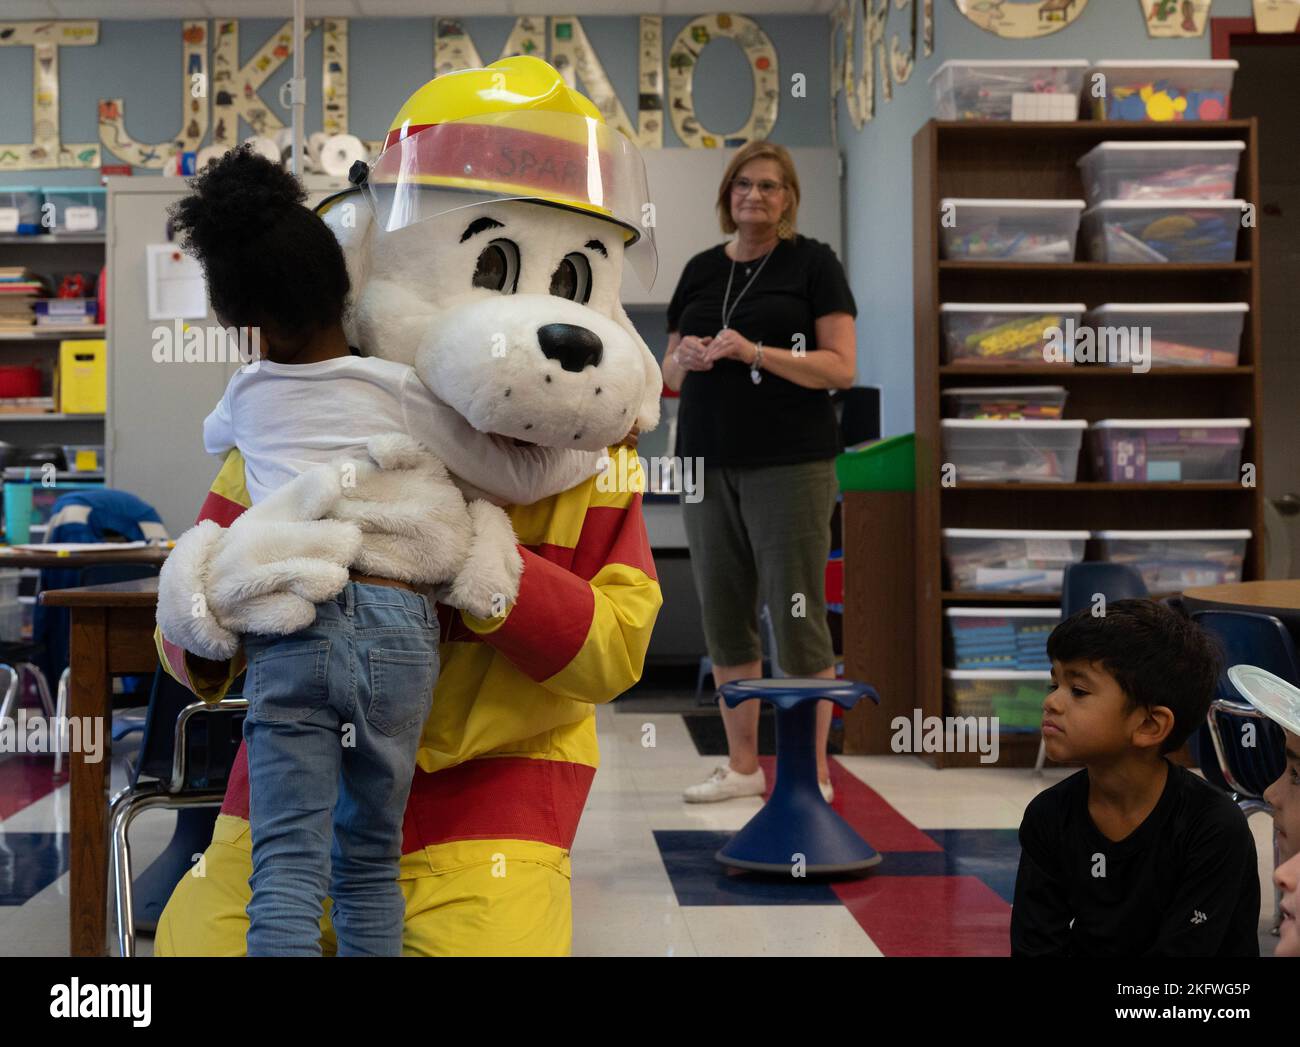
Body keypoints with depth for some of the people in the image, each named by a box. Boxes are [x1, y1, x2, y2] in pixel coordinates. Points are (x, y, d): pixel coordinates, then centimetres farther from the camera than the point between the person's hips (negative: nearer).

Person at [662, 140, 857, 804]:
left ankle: (813, 773, 5)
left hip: (791, 467, -5)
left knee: (795, 613, -4)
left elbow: (842, 367, -9)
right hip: (710, 465, 5)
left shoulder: (813, 264, -1)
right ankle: (743, 766, 18)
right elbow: (670, 373, 17)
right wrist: (685, 359, -6)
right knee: (724, 613, 8)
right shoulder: (701, 270, 14)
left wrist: (755, 353, -19)